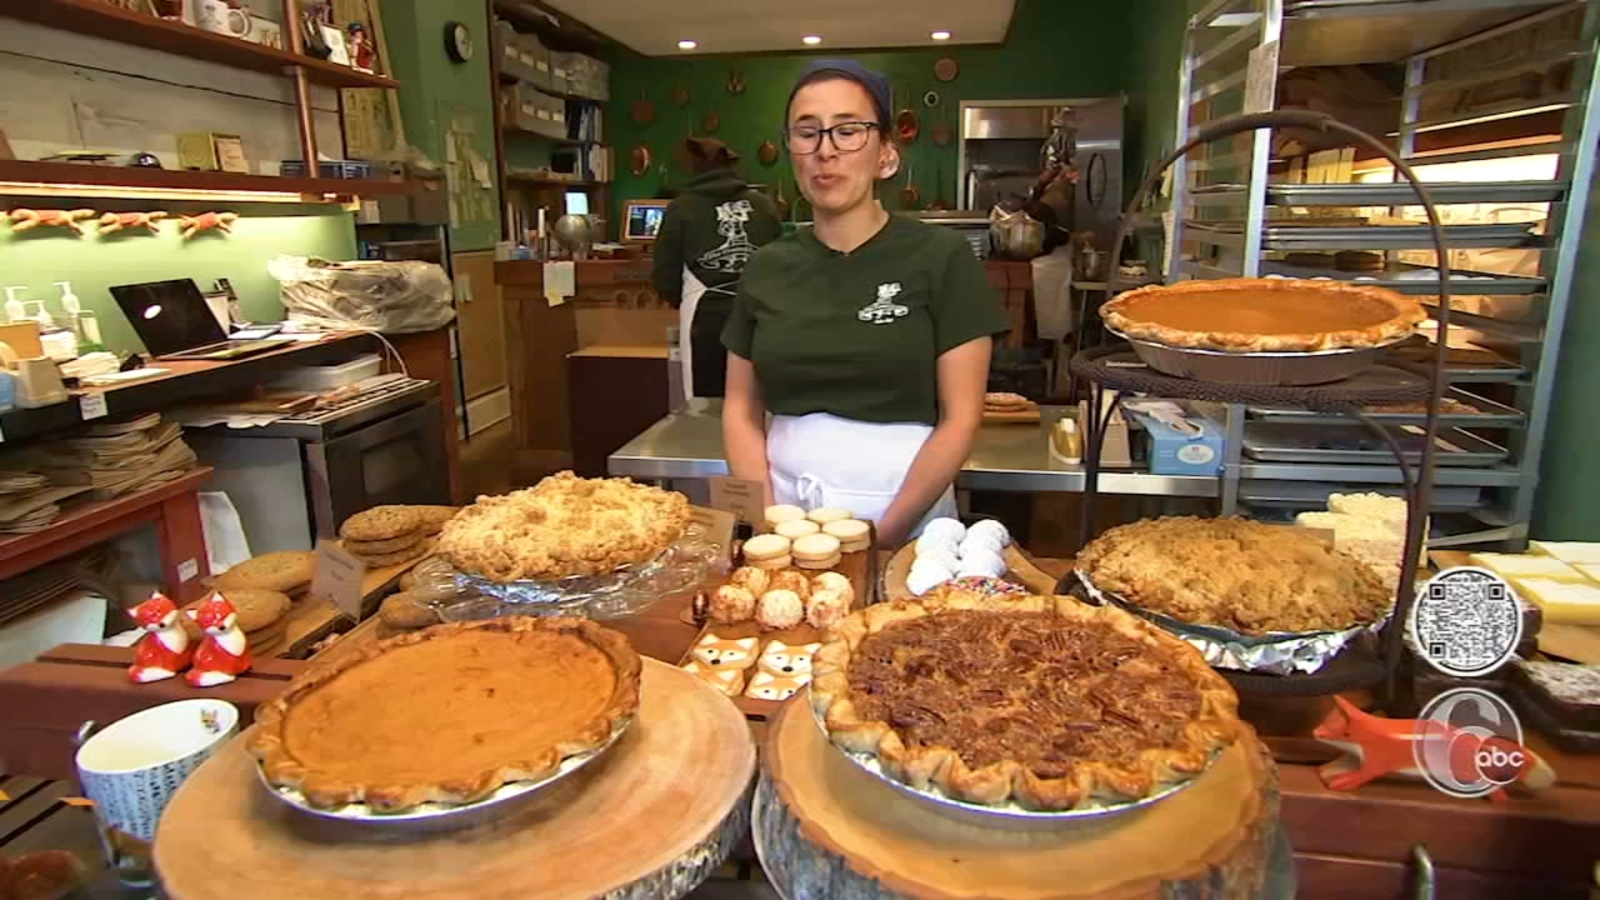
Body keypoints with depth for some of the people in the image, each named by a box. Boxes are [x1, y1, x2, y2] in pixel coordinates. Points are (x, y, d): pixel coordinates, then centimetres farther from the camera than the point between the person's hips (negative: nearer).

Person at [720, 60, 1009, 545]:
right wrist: (769, 519, -6)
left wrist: (885, 530, -14)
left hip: (906, 517, -2)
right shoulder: (767, 268, 5)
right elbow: (741, 411, 7)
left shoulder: (942, 257, -5)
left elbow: (960, 418, -7)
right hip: (786, 515, 3)